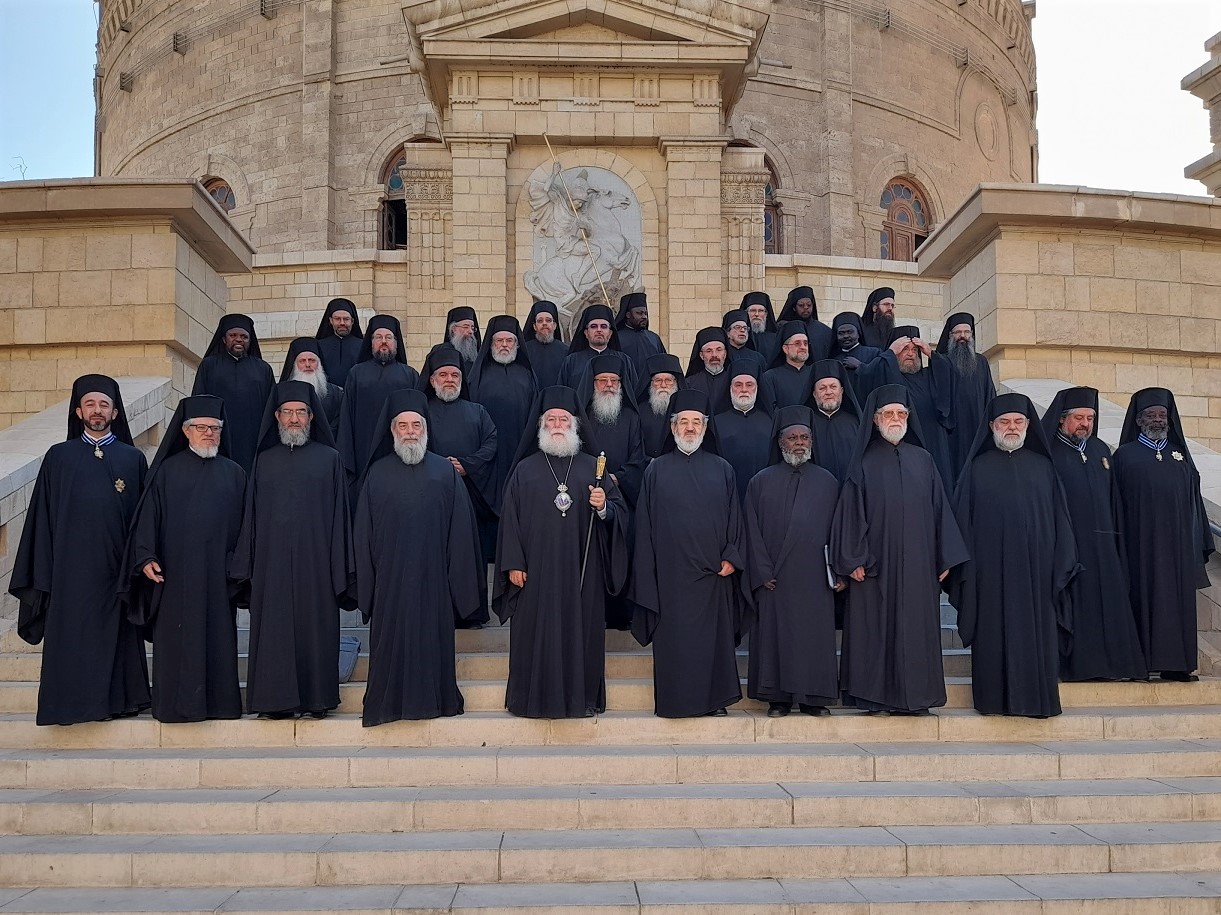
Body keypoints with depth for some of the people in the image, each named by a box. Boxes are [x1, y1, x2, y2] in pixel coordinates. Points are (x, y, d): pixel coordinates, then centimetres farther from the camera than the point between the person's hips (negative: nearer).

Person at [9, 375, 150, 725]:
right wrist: (42, 575, 0)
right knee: (71, 637, 1)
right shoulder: (58, 457, 6)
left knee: (116, 634, 4)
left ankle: (119, 698, 13)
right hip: (71, 569, 0)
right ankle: (73, 700, 10)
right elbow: (43, 517, 5)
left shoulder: (132, 459, 6)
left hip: (115, 567, 0)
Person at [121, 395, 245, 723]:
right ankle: (177, 704, 10)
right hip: (175, 572, -1)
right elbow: (148, 516, -1)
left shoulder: (234, 474, 9)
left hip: (217, 574, 2)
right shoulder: (167, 471, 4)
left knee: (217, 640, 4)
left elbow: (241, 525, 9)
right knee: (177, 640, 1)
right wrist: (146, 558, -13)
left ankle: (218, 701, 13)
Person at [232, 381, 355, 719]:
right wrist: (245, 566, 3)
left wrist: (340, 568, -3)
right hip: (272, 562, 2)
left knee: (315, 627, 0)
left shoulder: (329, 459, 5)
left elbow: (339, 515, 3)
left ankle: (316, 697, 9)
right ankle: (276, 699, 8)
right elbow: (251, 515, 10)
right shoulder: (264, 460, 11)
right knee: (274, 631, 2)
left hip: (314, 561, -2)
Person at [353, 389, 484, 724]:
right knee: (391, 640, 4)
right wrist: (366, 582, 1)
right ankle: (391, 701, 13)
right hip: (389, 579, 0)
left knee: (432, 639, 4)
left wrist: (459, 579, -2)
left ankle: (432, 697, 14)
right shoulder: (378, 473, 5)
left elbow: (460, 529, 2)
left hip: (432, 576, 0)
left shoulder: (445, 471, 4)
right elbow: (363, 533, 6)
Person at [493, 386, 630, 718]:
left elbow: (621, 511, 7)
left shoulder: (593, 467, 9)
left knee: (581, 632, 2)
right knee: (538, 634, 0)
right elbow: (511, 518, 3)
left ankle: (582, 697, 12)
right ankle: (537, 699, 9)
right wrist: (513, 563, -4)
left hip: (582, 571, 1)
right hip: (536, 570, 0)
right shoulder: (525, 470, 7)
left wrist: (603, 507, -15)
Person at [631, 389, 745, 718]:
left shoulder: (722, 469, 9)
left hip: (713, 572, 1)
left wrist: (732, 557, -3)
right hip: (670, 572, -1)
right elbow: (644, 523, 5)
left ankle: (714, 698, 12)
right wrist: (647, 573, -1)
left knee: (714, 638, 4)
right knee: (673, 638, 0)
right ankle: (675, 700, 8)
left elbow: (734, 517, 9)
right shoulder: (657, 470, 6)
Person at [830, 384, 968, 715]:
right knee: (875, 626, 0)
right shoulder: (864, 462, 2)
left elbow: (939, 509, 10)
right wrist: (854, 559, -10)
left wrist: (945, 559, 5)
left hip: (917, 563, 3)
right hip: (875, 562, -3)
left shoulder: (923, 460, 10)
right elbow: (851, 512, -2)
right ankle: (873, 694, 7)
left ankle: (914, 695, 10)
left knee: (916, 626, 3)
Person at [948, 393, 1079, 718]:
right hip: (992, 567, -2)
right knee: (994, 633, -1)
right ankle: (995, 699, 4)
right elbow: (963, 519, 3)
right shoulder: (978, 468, 6)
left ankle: (1036, 696, 9)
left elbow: (1059, 518, 10)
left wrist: (1061, 565, 2)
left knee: (1035, 632, 2)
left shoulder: (1042, 467, 11)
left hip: (1035, 566, 2)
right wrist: (967, 567, -6)